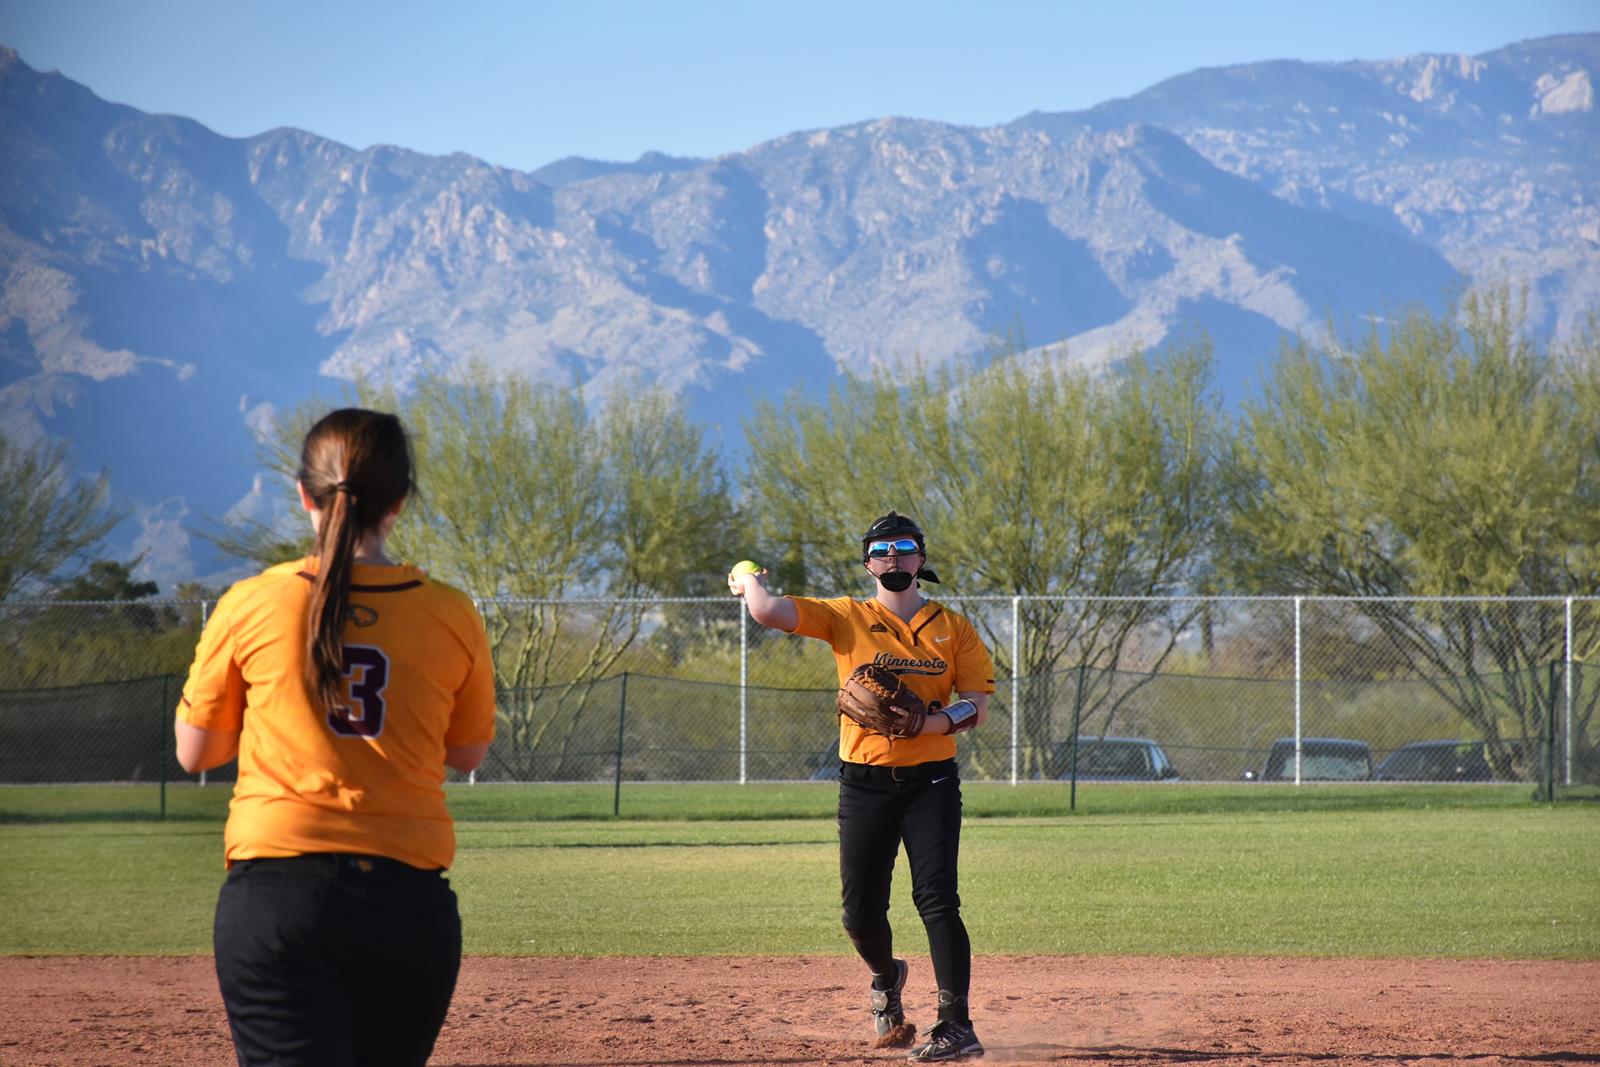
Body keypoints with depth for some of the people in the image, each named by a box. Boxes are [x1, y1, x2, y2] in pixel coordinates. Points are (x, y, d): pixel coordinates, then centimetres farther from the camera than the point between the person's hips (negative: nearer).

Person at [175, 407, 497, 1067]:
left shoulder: (249, 607, -1)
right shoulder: (450, 617, 2)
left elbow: (193, 753, 10)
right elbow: (469, 754, 17)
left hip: (278, 890, -2)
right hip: (409, 899, 2)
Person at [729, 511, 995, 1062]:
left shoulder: (952, 627, 7)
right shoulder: (847, 618, 3)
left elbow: (976, 706, -2)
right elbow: (767, 611, -8)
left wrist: (922, 722, -18)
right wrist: (748, 579, 12)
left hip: (931, 782, -1)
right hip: (865, 783, 1)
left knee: (937, 898, -13)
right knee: (861, 912, 2)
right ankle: (886, 981, 34)